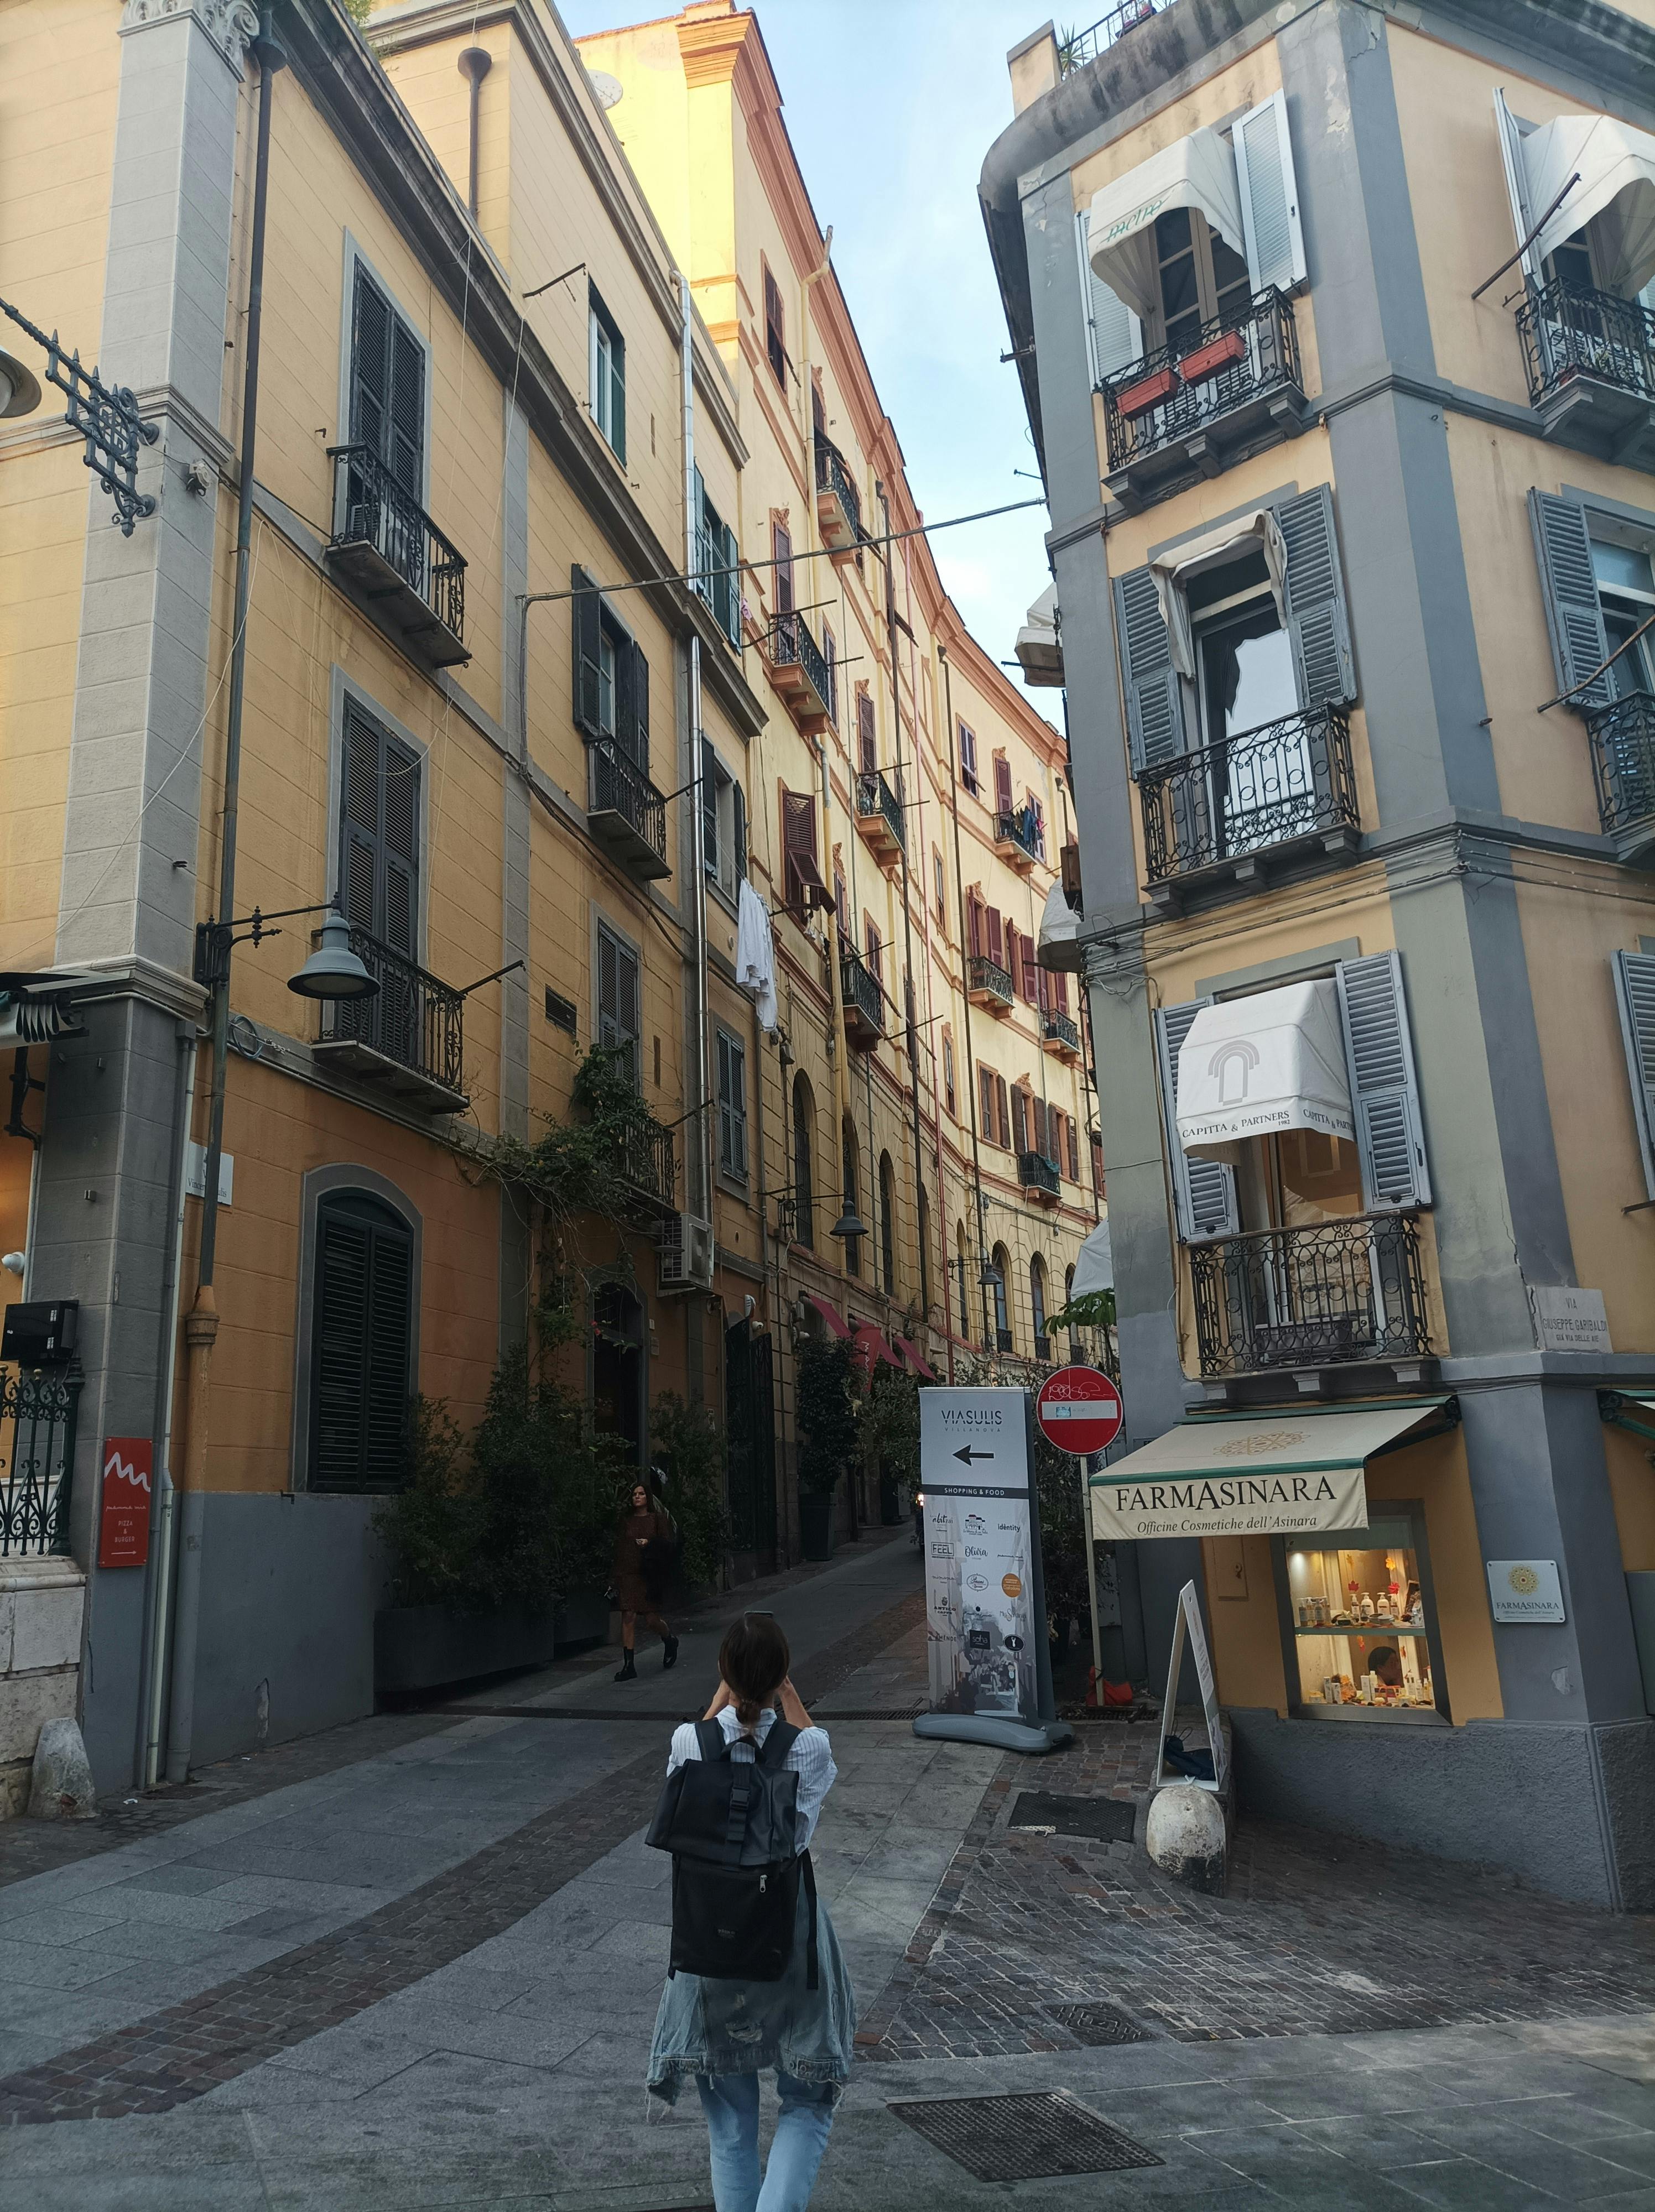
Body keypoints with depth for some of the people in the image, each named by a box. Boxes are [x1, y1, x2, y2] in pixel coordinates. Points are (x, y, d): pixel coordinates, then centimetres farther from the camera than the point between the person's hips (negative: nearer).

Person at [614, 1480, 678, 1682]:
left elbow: (668, 1544, 0)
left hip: (650, 1575, -2)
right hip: (629, 1574, 2)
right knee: (628, 1617, -7)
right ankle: (629, 1666, -4)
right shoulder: (626, 1520, 11)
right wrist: (617, 1578, 6)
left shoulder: (658, 1519, 3)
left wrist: (650, 1543, -18)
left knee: (652, 1619, -1)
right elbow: (619, 1549, 11)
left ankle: (670, 1641, 32)